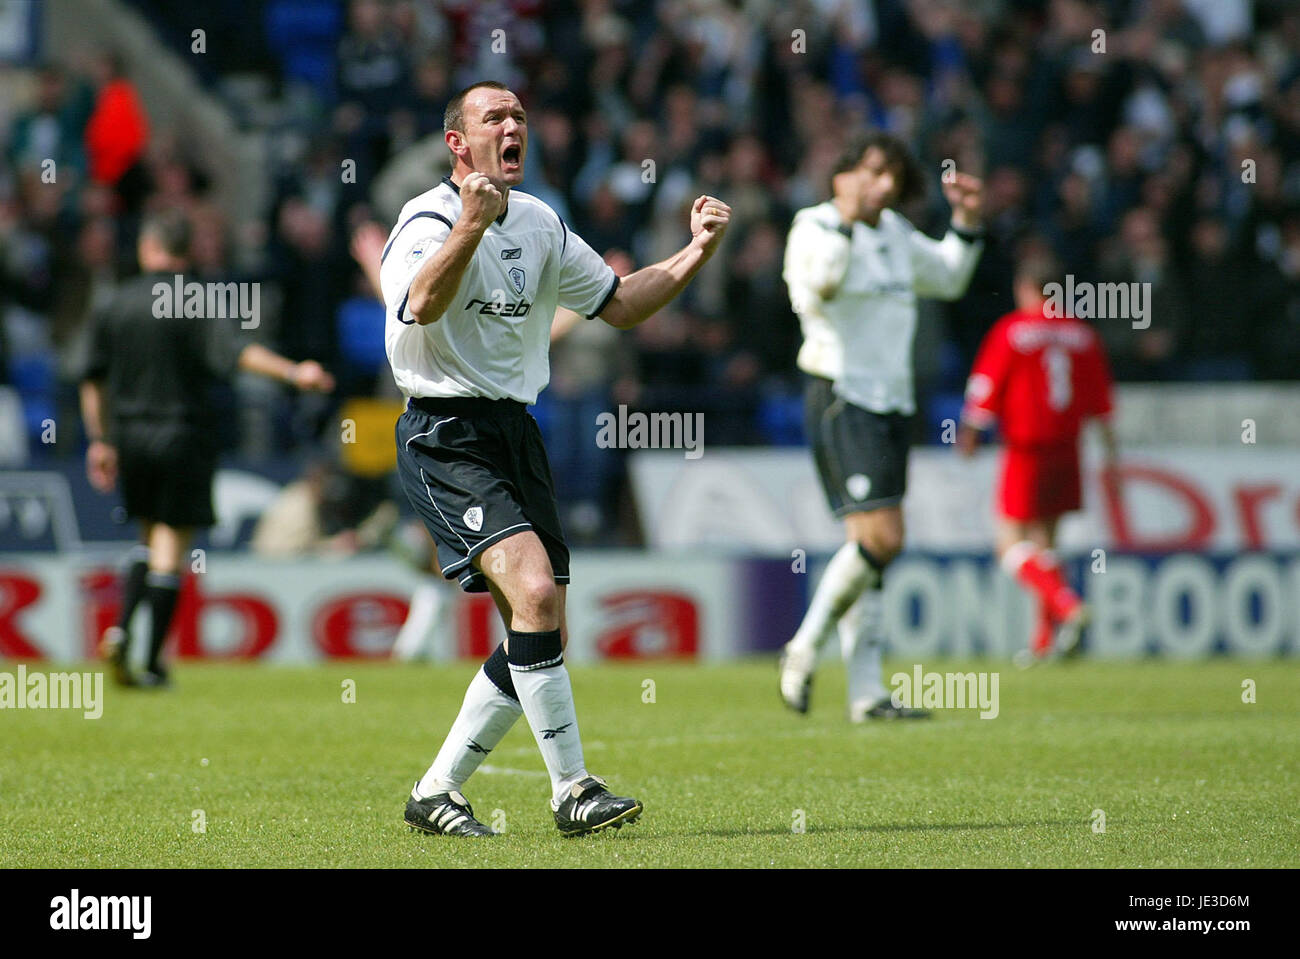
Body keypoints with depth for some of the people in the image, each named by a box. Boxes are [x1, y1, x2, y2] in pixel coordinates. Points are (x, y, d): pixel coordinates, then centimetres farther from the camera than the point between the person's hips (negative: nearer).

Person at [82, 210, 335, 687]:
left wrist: (101, 441, 20)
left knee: (149, 536, 21)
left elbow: (94, 382, 11)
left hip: (130, 434, 4)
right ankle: (153, 662, -1)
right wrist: (294, 372, -26)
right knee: (171, 545, 0)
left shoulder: (116, 305, 5)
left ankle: (121, 629, 1)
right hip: (183, 433, -4)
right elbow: (236, 353, -23)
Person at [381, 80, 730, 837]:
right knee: (534, 591, -24)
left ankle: (435, 795, 16)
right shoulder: (430, 219, -11)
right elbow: (422, 305, -31)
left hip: (517, 433, 8)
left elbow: (618, 304, 21)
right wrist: (472, 223, -43)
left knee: (541, 639, 4)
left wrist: (697, 252, 8)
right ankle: (573, 791, -19)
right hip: (447, 438, -8)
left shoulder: (539, 223, 14)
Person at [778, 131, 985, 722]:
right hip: (842, 401, -8)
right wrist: (845, 220, -37)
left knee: (875, 547, 6)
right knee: (880, 539, -17)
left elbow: (947, 278, 30)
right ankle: (805, 648, -1)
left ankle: (866, 693, 7)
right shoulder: (817, 228, -10)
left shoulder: (894, 232, 15)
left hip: (891, 404, 8)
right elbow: (812, 290, -30)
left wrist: (966, 223, 14)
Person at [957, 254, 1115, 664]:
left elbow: (985, 386, -6)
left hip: (1026, 449, -6)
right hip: (1068, 449, 6)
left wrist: (969, 431, 4)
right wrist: (1109, 449, 17)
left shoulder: (1010, 331, -7)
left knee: (1012, 544, -3)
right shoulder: (1083, 334, 8)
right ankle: (1046, 640, 11)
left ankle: (1066, 604, -24)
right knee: (1045, 540, 13)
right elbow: (1102, 397, 11)